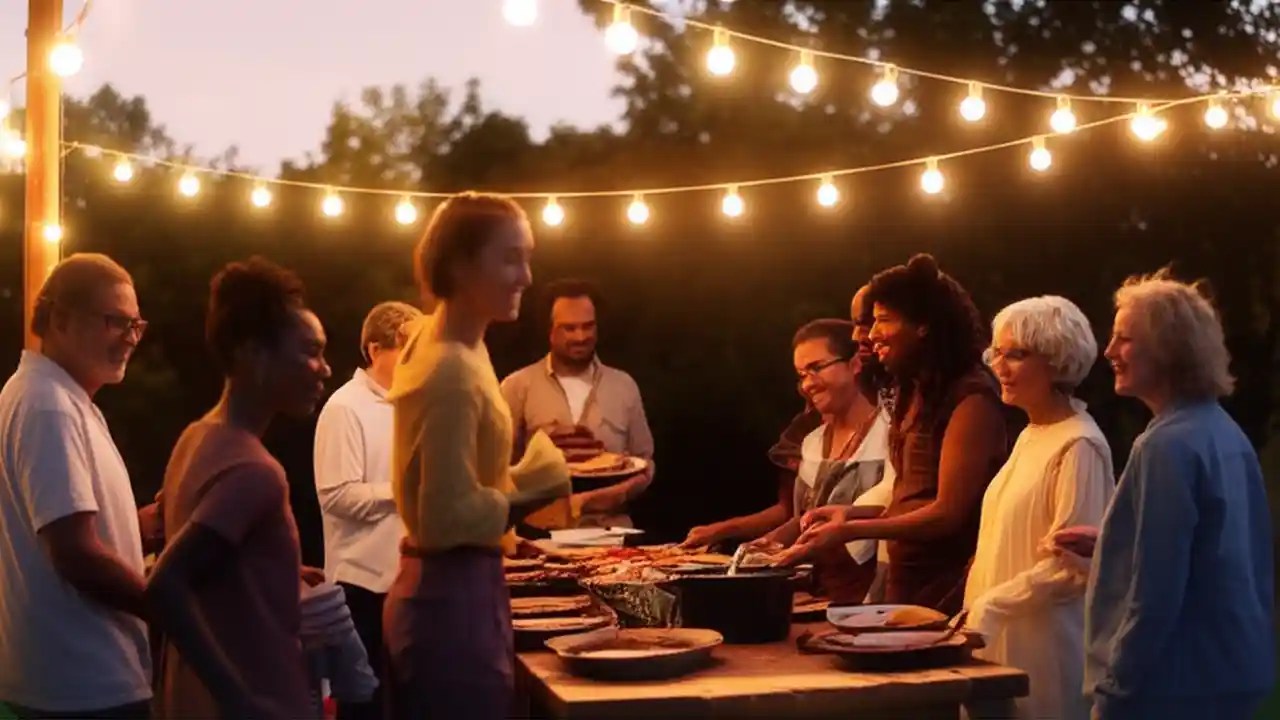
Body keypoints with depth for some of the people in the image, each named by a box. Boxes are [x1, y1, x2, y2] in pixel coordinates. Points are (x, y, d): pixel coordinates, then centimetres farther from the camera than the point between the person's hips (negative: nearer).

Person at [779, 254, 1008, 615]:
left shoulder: (970, 397, -14)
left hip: (948, 587, -8)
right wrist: (852, 513, 0)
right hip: (905, 582, 8)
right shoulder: (917, 393, 12)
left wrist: (850, 531, -19)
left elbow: (948, 513, -18)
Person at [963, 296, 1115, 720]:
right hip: (1007, 640, 8)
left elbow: (1071, 567, -18)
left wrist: (987, 608, -13)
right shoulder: (1031, 436, 14)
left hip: (1047, 649, -8)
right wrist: (978, 611, 8)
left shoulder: (1079, 445, -15)